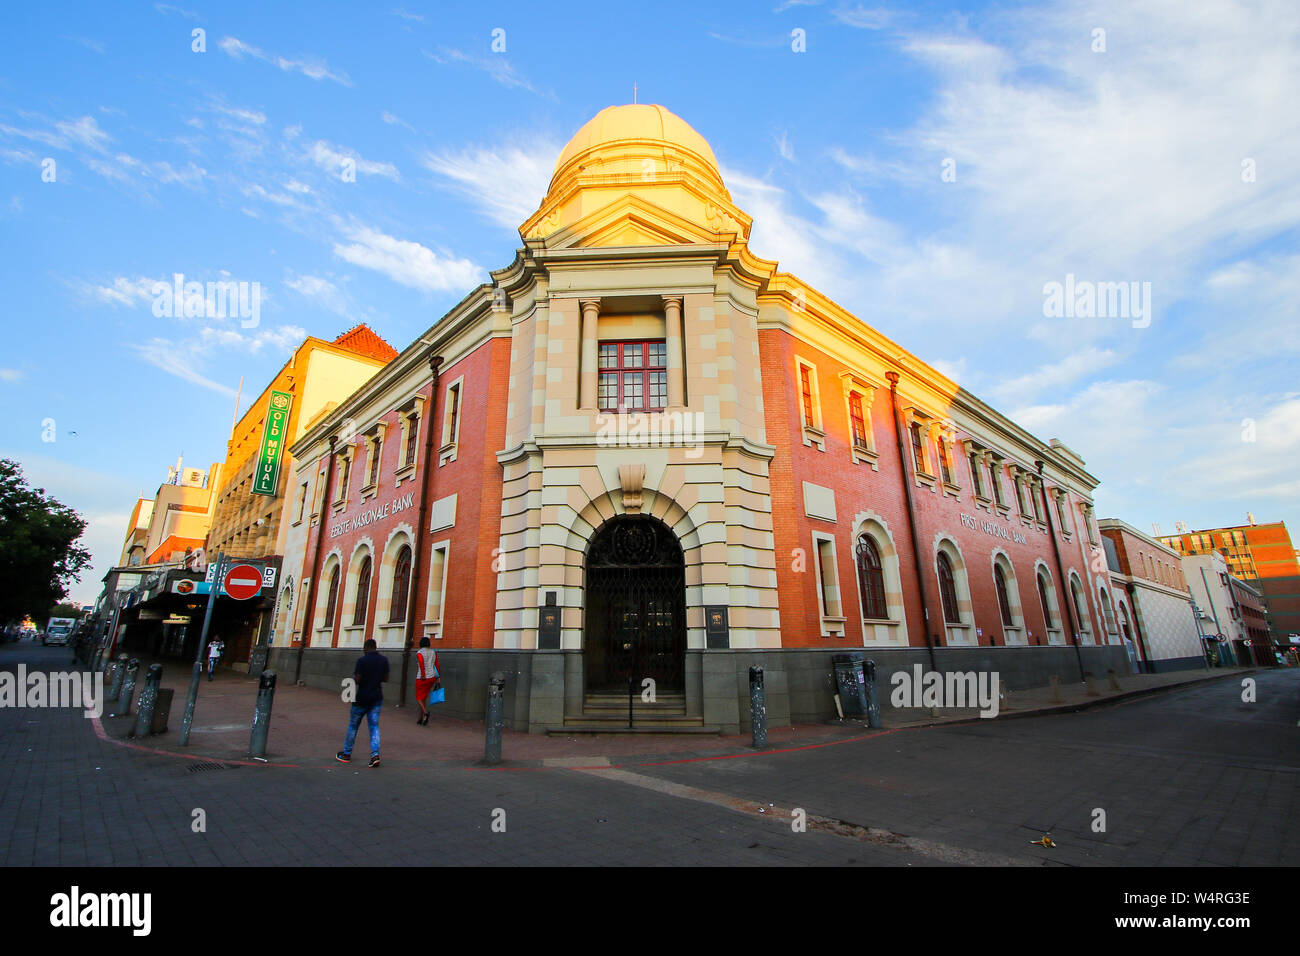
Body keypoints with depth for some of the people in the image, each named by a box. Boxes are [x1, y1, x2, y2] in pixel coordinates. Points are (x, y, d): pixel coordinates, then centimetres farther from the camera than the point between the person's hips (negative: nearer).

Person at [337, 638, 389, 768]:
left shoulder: (362, 660, -13)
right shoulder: (384, 660, 1)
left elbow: (357, 680, -15)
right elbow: (386, 678, 6)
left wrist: (353, 674, 5)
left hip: (362, 699, -3)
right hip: (377, 698, 3)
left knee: (353, 725, 14)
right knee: (374, 725, 4)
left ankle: (346, 754, 27)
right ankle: (375, 754, -10)